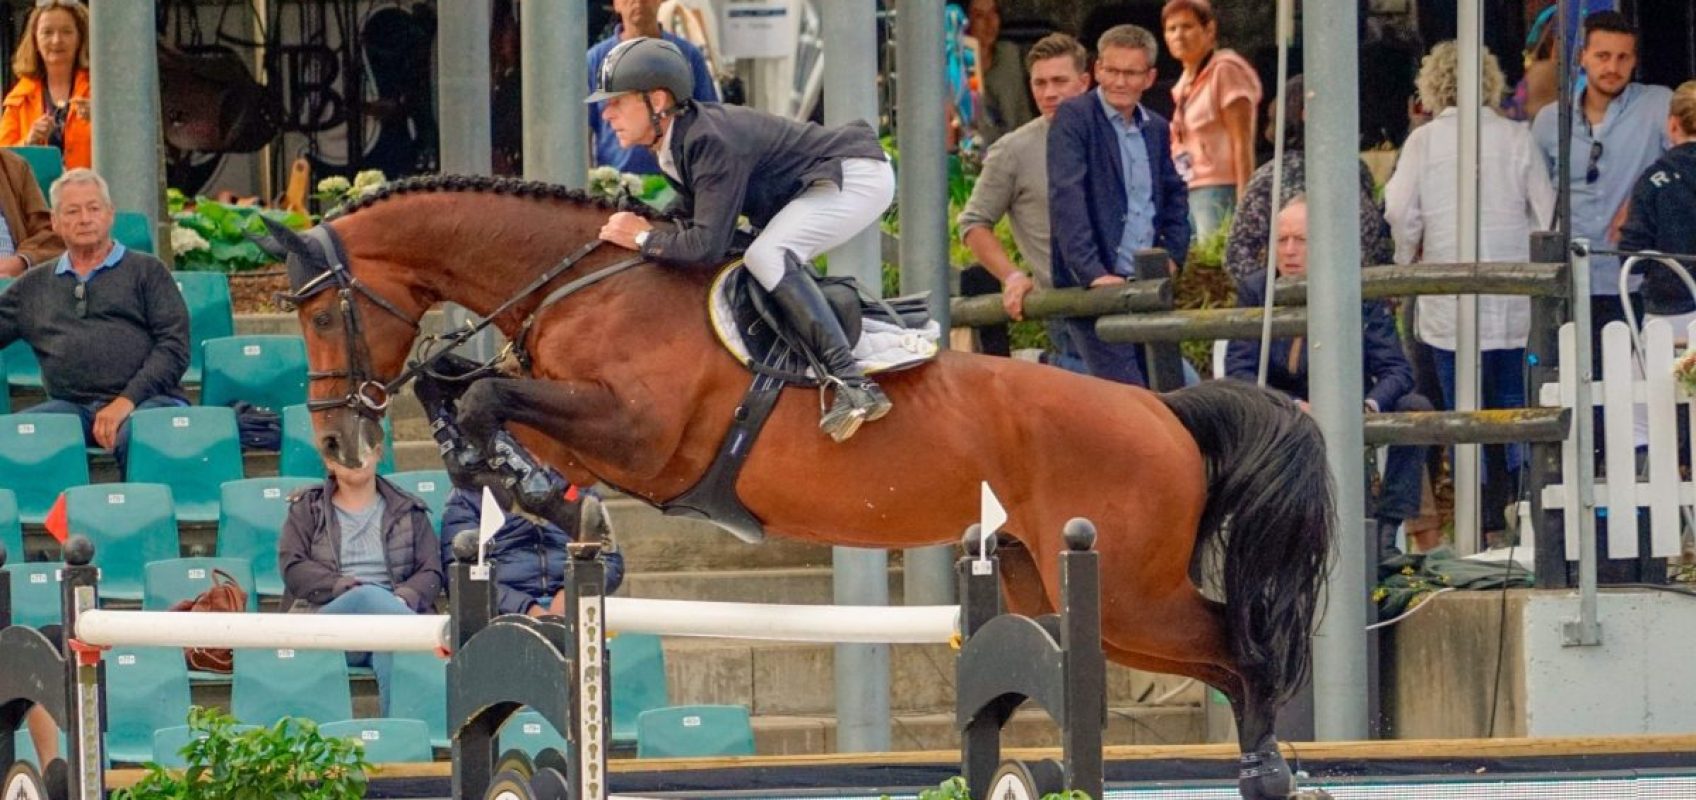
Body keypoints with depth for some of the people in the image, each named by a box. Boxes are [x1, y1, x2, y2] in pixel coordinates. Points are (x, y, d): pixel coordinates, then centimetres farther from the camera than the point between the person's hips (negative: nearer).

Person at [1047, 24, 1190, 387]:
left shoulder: (1156, 129, 15)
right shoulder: (1074, 118, -5)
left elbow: (1175, 194, 28)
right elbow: (1066, 198, -15)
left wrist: (1173, 254, 10)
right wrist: (1092, 272, -23)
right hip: (1092, 288, -7)